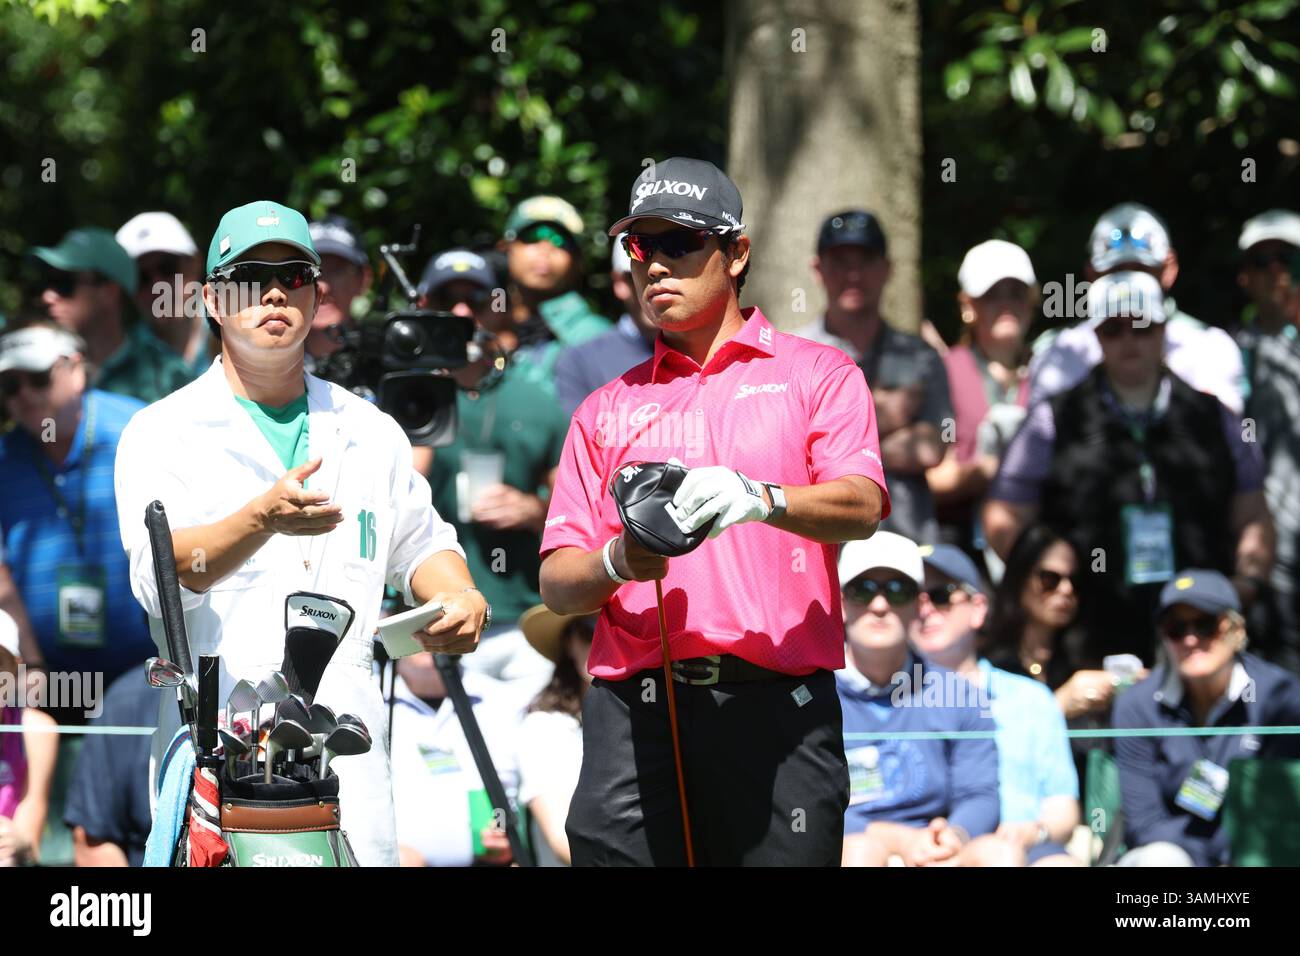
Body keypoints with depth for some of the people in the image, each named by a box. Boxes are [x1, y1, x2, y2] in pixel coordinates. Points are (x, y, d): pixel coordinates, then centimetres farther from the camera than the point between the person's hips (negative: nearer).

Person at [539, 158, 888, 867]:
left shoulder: (816, 374, 12)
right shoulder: (607, 409, 20)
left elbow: (862, 506, -7)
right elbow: (557, 583, 14)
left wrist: (762, 500, -26)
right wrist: (617, 564, -10)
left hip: (777, 708, -2)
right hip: (635, 711, 2)